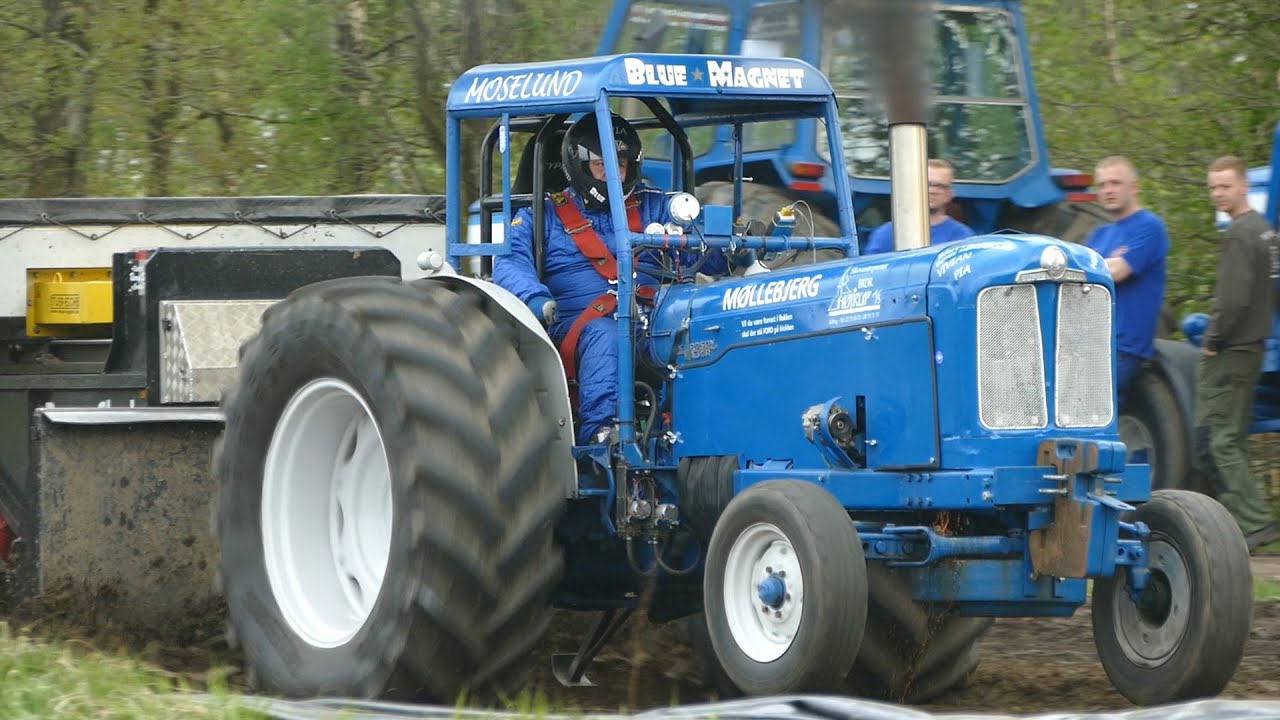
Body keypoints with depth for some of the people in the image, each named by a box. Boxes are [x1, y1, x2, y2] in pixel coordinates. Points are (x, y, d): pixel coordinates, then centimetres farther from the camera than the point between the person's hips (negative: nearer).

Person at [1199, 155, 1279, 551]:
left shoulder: (1239, 235, -16)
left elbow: (1233, 299, -24)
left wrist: (1212, 341, -12)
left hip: (1230, 353, -10)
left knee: (1222, 440, -9)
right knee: (1233, 440, 15)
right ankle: (1236, 513, 19)